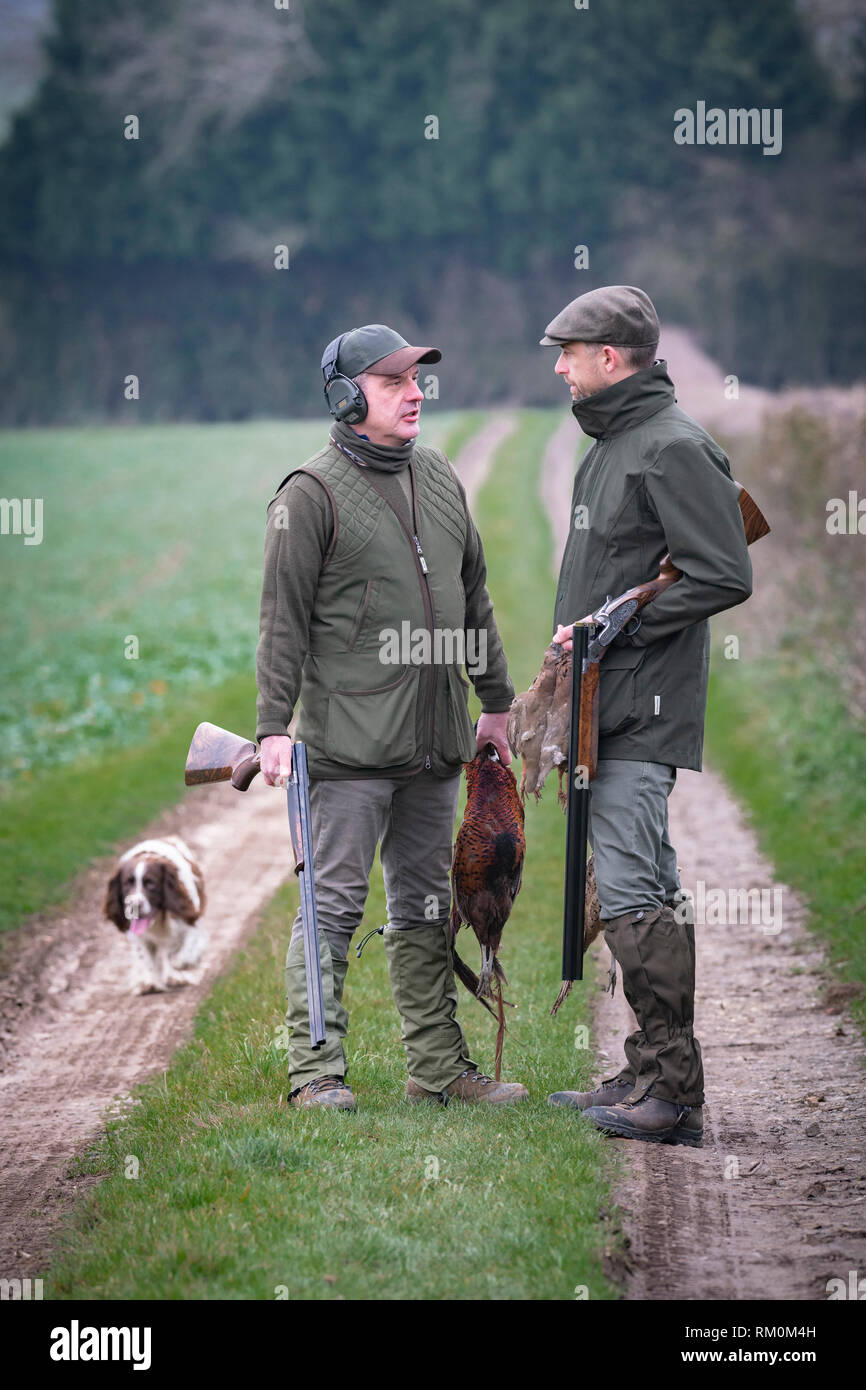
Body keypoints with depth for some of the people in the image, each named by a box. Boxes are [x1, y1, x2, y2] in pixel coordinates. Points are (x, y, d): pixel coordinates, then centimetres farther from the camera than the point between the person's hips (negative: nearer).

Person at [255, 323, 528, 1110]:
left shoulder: (440, 478, 14)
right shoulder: (312, 493, -7)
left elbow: (474, 596, 22)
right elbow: (283, 621, -9)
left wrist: (496, 702, 22)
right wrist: (275, 728, -14)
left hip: (434, 745, 7)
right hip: (350, 744, -7)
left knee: (426, 907, 11)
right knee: (335, 904, -6)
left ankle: (439, 1066, 16)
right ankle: (317, 1069, -2)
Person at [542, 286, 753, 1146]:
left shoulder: (675, 448, -13)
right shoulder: (610, 445, 18)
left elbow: (723, 576, -20)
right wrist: (575, 645, 15)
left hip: (644, 708, -10)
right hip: (609, 706, 10)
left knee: (632, 893, -13)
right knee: (647, 891, 13)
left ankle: (676, 1092, -10)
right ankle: (650, 1074, 19)